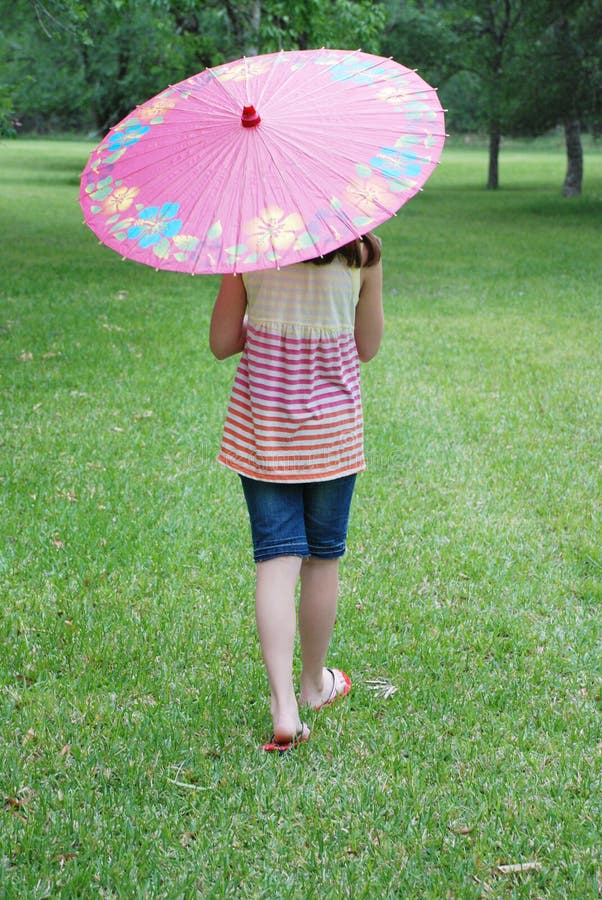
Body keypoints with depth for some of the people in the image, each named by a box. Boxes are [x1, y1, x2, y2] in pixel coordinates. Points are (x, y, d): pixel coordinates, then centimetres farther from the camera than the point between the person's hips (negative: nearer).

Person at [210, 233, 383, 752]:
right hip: (333, 424, 0)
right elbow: (367, 348, 2)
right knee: (324, 556, 15)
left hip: (261, 422, 0)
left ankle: (284, 708, -6)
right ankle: (315, 684, 32)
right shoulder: (363, 252, -8)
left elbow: (221, 343, -2)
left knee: (277, 556, 2)